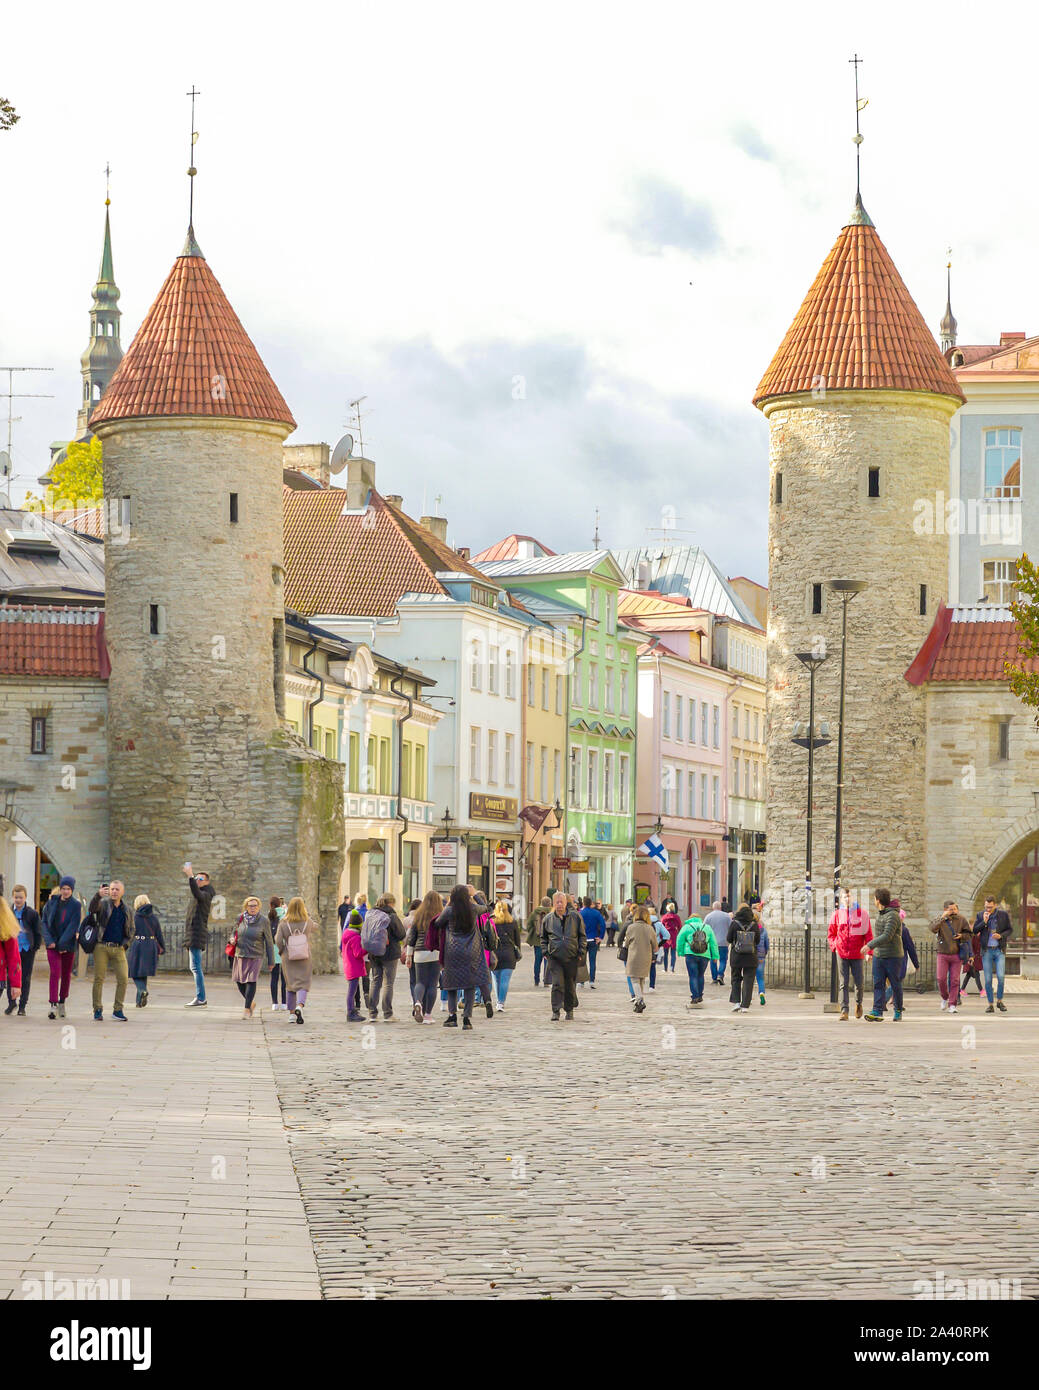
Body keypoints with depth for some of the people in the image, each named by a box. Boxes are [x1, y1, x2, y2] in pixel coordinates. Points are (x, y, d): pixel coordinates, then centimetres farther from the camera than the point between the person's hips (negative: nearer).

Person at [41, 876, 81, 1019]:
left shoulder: (76, 905, -3)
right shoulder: (51, 902, 4)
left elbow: (73, 926, -10)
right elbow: (44, 922, 5)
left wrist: (62, 943, -16)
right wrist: (49, 940, -8)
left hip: (68, 945, 0)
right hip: (53, 945, 0)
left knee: (66, 975, 9)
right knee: (55, 972, -14)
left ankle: (62, 1002, 26)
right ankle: (53, 1006, -19)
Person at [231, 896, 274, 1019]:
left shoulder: (263, 920, -9)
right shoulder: (241, 918, 1)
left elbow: (269, 941, -4)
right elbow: (235, 932, 18)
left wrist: (271, 961, -3)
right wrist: (233, 940, -6)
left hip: (256, 955, -4)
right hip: (240, 954, 4)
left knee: (251, 981, -13)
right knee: (239, 981, 5)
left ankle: (247, 1008, -4)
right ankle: (252, 1002, 29)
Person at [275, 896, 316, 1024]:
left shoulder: (283, 923, -8)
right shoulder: (308, 922, -6)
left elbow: (278, 941, -11)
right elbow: (315, 928, 16)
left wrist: (281, 951, 8)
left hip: (288, 958, 1)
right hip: (305, 957, -1)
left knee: (291, 985, 13)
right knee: (303, 984, 0)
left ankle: (291, 1013, 14)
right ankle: (299, 1006, -25)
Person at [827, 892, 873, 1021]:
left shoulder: (862, 914, 0)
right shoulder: (837, 914, 4)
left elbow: (868, 934, 1)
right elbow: (830, 933, 16)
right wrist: (834, 946, 2)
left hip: (857, 954, -1)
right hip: (841, 954, 1)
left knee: (859, 983, 4)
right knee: (843, 983, -3)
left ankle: (858, 1003, 33)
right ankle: (844, 1011, -4)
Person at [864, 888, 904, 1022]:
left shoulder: (892, 916, -15)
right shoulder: (881, 914, 12)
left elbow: (887, 936, -23)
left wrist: (870, 945, -23)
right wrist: (872, 951, 21)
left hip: (892, 956, -8)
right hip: (878, 956, 8)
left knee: (895, 985, 4)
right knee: (878, 984, -3)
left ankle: (898, 1012, 15)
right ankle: (877, 1012, -8)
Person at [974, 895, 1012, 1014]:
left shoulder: (1003, 914, -1)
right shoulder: (980, 915, 2)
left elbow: (1010, 929, 6)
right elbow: (975, 930, -1)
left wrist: (1001, 935, -12)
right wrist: (984, 922, -15)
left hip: (999, 951, -1)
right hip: (986, 951, 1)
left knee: (1001, 976, -14)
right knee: (988, 979, 0)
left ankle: (999, 1001, 5)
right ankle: (990, 1004, 9)